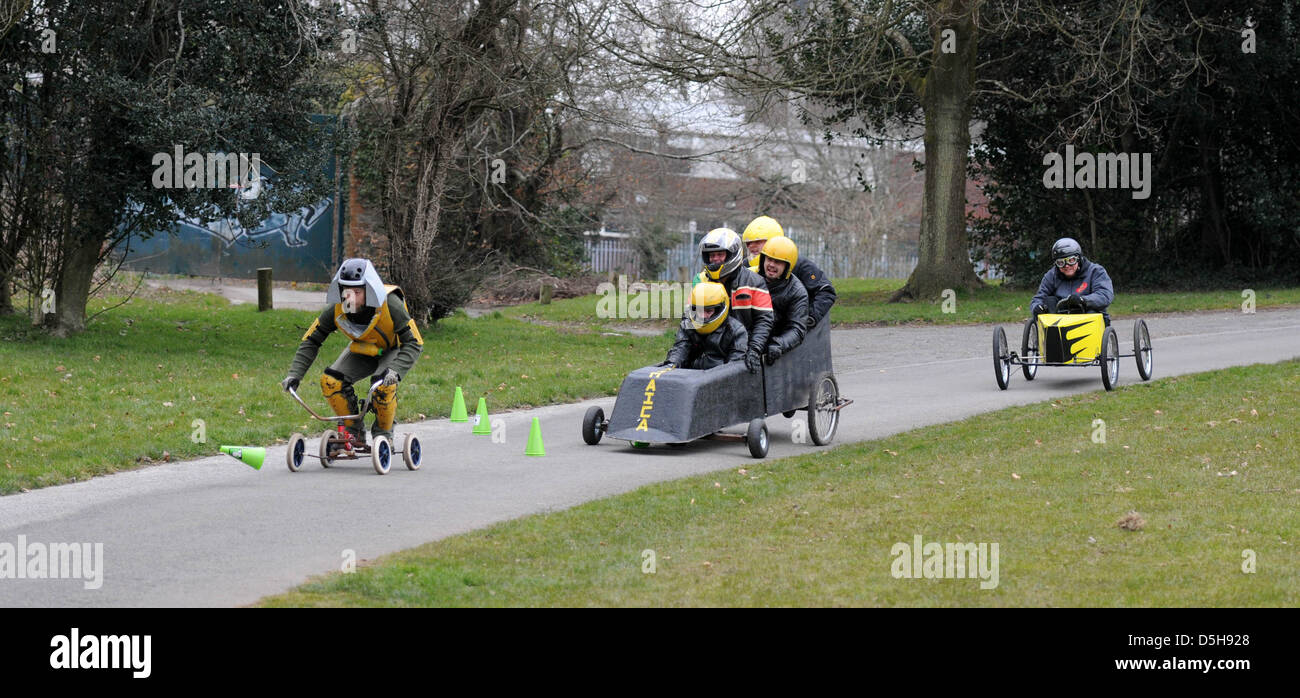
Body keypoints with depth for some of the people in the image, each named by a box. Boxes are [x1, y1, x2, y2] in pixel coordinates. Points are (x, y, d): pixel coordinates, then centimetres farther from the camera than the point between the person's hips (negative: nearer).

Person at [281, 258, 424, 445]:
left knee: (383, 384, -33)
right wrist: (294, 375, -25)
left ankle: (384, 433, -6)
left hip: (393, 350, -4)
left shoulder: (390, 305, -35)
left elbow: (414, 343, -33)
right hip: (362, 350, 4)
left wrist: (395, 371, -49)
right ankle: (354, 432, -1)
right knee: (330, 381, -20)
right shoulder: (336, 309, -25)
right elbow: (311, 340, -14)